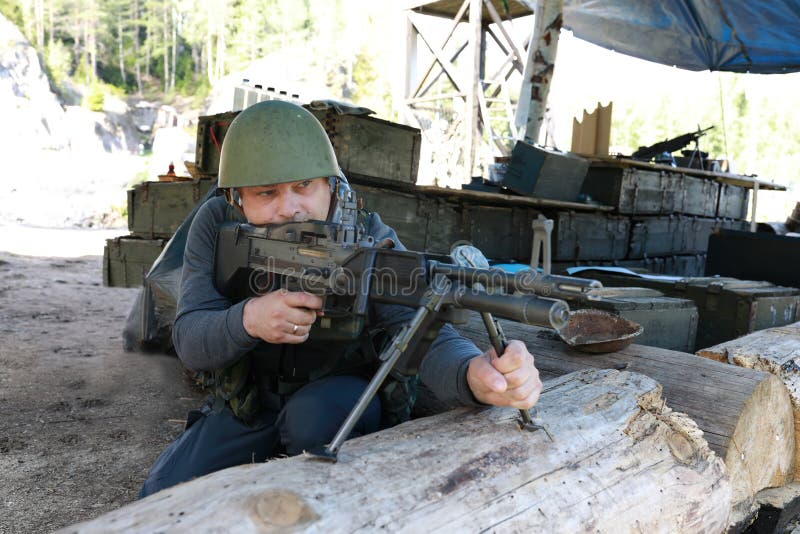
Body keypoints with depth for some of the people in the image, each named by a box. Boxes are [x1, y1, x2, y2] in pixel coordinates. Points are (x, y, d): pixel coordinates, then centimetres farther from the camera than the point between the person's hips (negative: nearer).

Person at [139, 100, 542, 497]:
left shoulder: (368, 241, -24)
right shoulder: (217, 224, -16)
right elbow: (188, 339, -19)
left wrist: (474, 375, -61)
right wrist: (247, 320, -44)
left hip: (344, 403, -2)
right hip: (249, 405, 3)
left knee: (314, 415, -34)